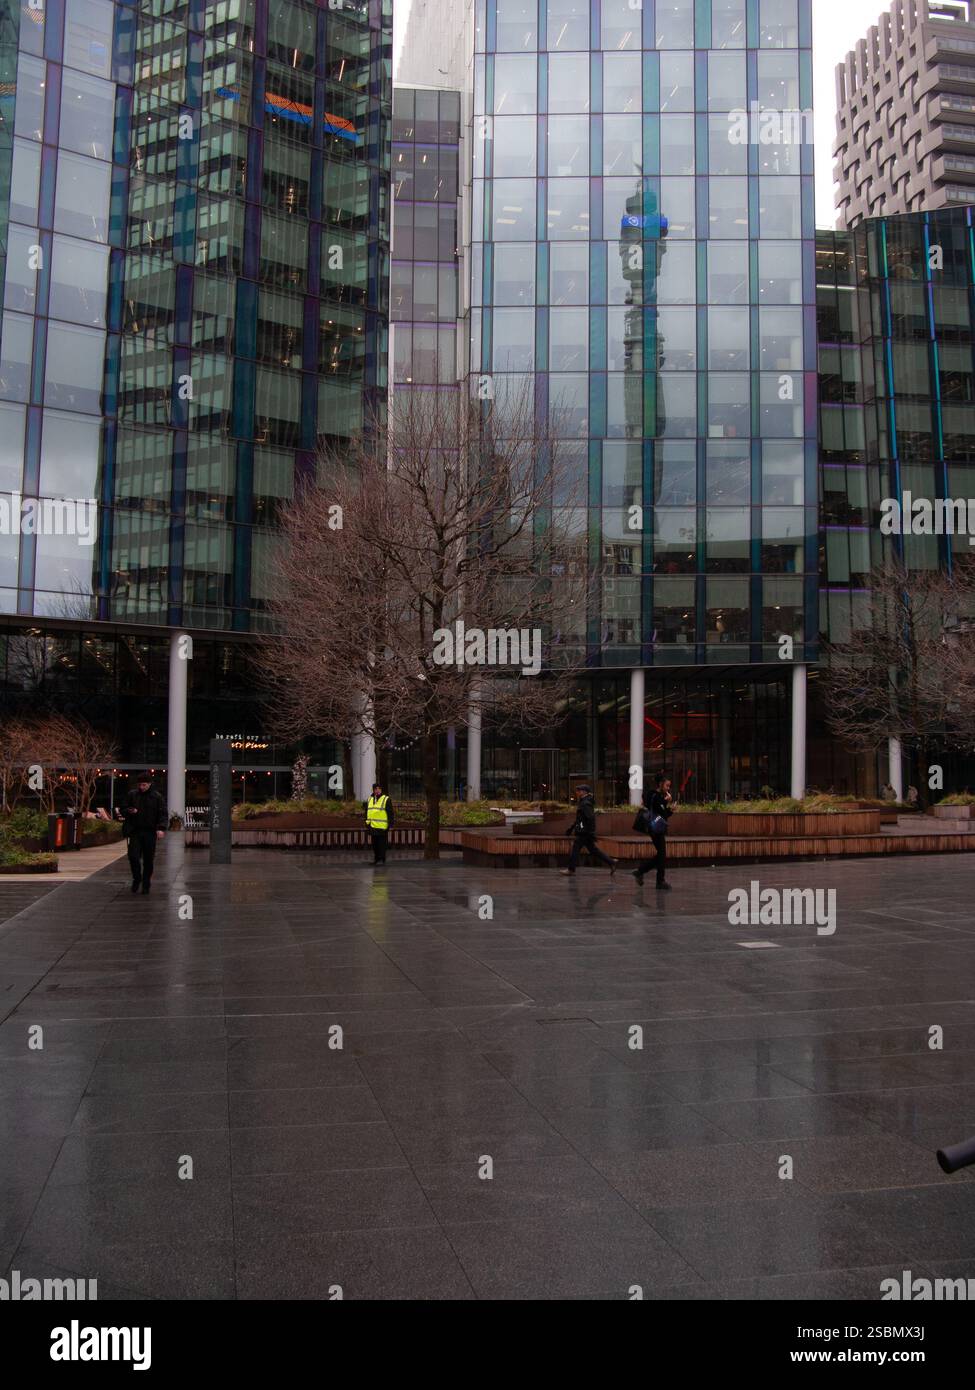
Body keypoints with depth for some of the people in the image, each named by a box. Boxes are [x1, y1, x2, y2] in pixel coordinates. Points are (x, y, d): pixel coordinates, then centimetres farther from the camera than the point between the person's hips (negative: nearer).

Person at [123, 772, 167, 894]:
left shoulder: (157, 797, 2)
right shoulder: (132, 795, 7)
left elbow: (162, 814, -1)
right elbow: (124, 809, 15)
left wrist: (161, 828, -15)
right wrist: (129, 811, -9)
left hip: (150, 832, -1)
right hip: (135, 831, 1)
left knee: (148, 859, 3)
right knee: (133, 856, -8)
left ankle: (146, 884, 15)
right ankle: (136, 878, 15)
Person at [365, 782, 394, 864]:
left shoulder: (386, 799, -3)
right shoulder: (370, 799, 14)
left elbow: (390, 813, -5)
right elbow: (367, 812, 23)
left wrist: (390, 824, -10)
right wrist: (367, 822, 16)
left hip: (382, 827, -6)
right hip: (373, 826, 6)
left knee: (382, 844, -5)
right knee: (374, 844, 11)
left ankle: (382, 859, 0)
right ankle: (376, 858, 21)